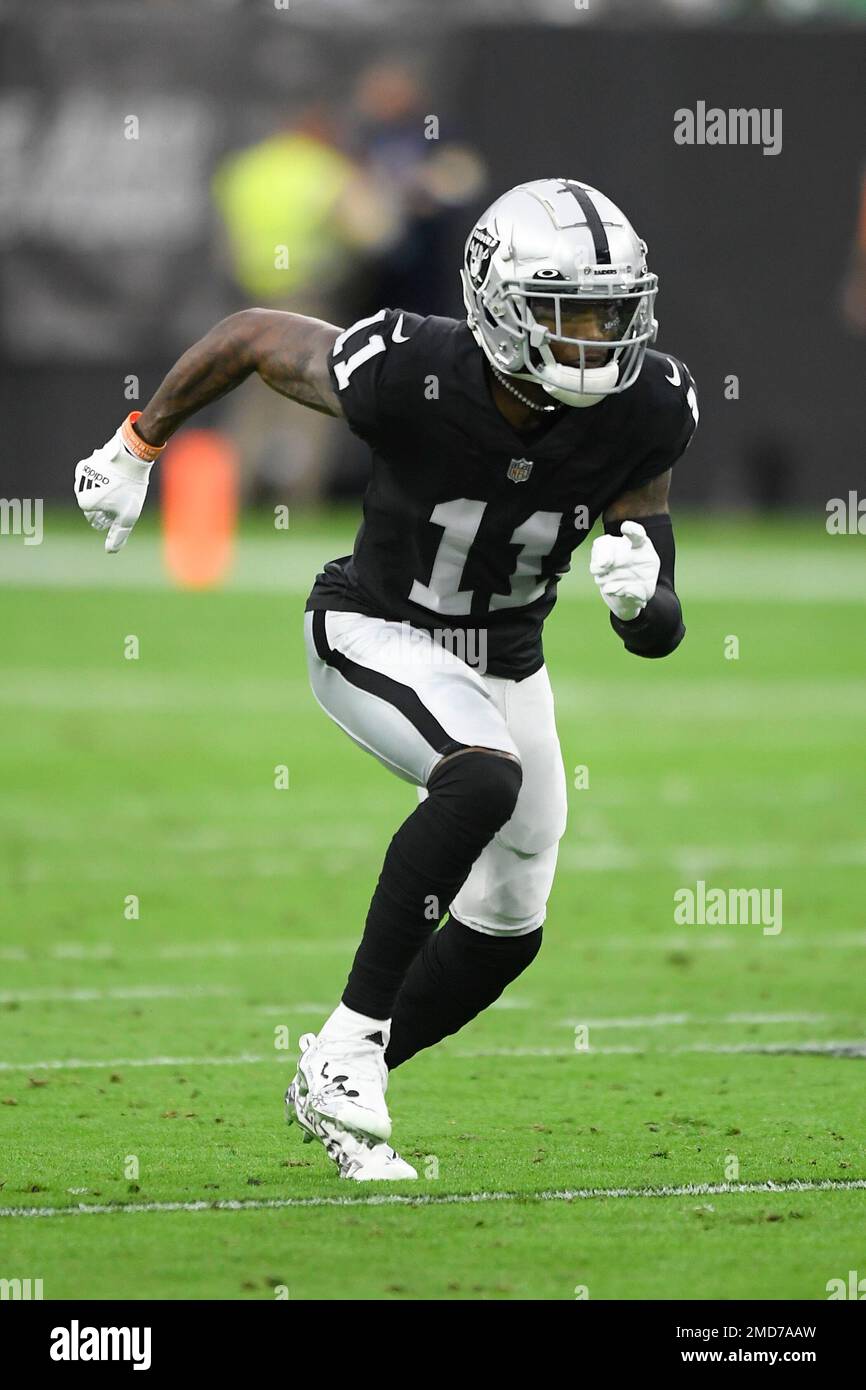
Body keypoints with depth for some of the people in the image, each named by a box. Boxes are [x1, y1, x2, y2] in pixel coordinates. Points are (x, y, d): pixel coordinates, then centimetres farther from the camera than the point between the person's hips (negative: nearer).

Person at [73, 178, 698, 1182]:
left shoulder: (644, 413, -19)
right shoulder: (409, 376, -31)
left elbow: (656, 638, -12)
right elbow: (250, 336, -11)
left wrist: (640, 596, -37)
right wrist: (136, 449, 1)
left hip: (504, 662, 6)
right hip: (377, 637, -6)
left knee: (504, 935, 11)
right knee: (485, 779, -35)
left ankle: (329, 1093, 33)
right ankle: (351, 1041, -24)